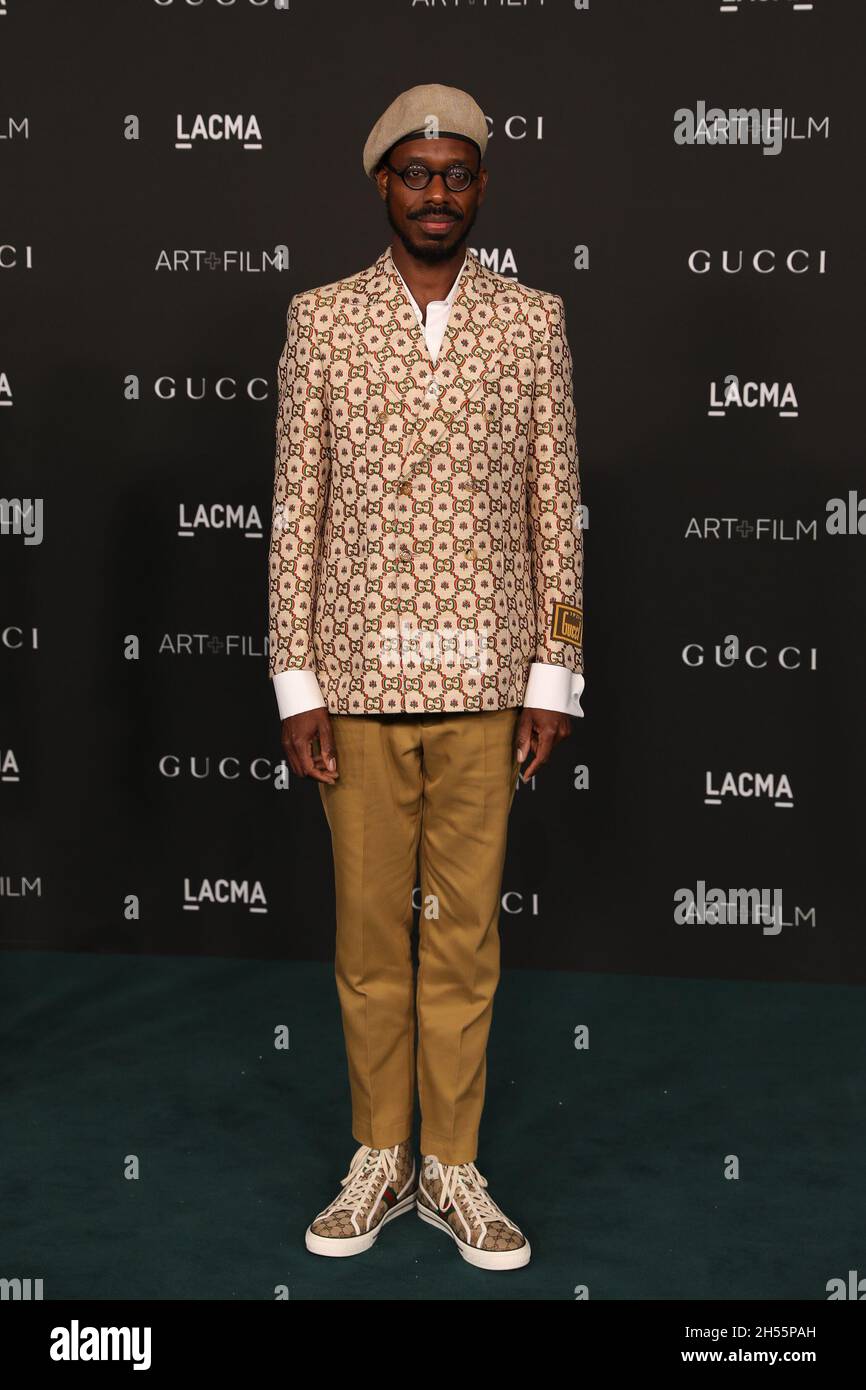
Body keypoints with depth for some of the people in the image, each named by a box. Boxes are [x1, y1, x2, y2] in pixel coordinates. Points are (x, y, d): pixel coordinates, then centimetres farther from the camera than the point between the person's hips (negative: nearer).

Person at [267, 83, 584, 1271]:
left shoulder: (533, 322, 5)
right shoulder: (321, 322, 4)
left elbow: (556, 510, 4)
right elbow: (296, 512, 2)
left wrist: (555, 678, -1)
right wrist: (297, 683, -3)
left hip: (484, 681, 0)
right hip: (361, 677, 0)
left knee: (467, 931, 6)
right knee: (369, 927, 7)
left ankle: (454, 1169, 21)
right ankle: (380, 1160, 23)